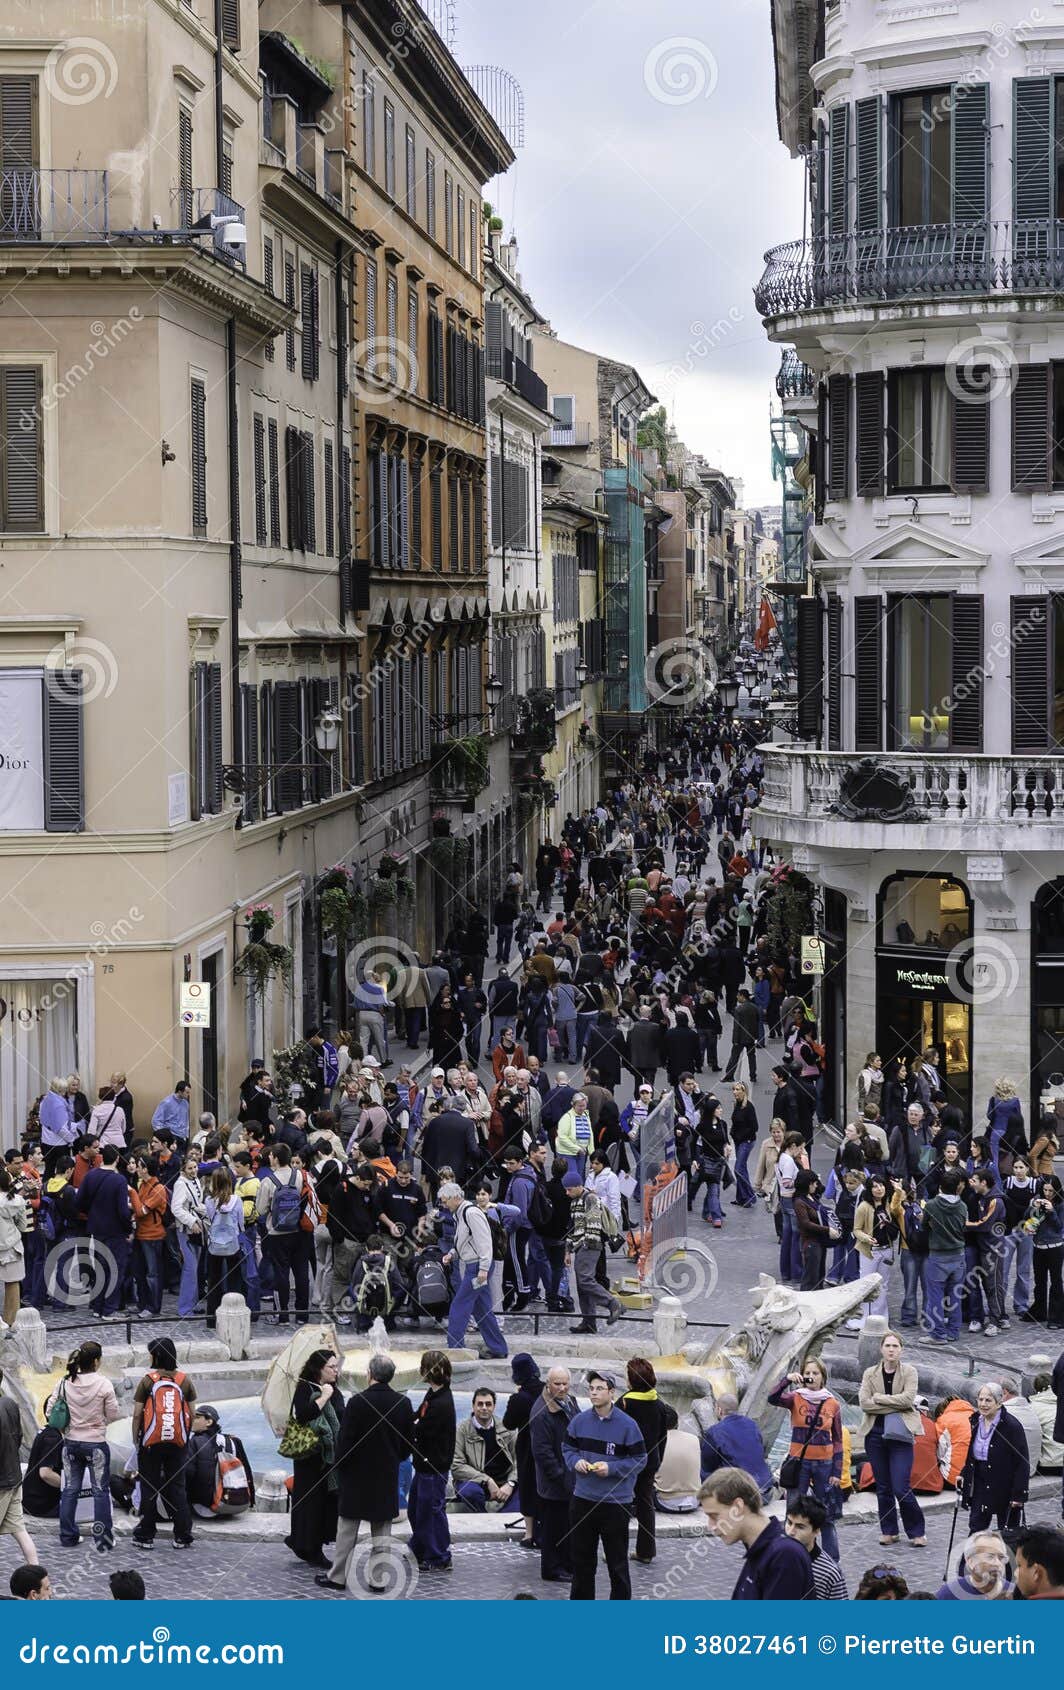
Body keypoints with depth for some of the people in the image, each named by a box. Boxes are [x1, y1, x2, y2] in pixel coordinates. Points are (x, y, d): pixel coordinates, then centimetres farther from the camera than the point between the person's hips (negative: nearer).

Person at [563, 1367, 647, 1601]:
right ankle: (580, 1599, 29)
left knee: (617, 1561, 4)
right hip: (582, 1500, 4)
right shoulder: (579, 1421, 1)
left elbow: (639, 1460, -5)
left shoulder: (627, 1425, -10)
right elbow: (567, 1448, 12)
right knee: (581, 1557, 15)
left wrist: (611, 1468, -18)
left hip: (615, 1502, -4)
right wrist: (576, 1461, -9)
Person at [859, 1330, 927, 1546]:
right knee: (883, 1487, 8)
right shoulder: (870, 1373, 7)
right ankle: (889, 1531, 19)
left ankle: (917, 1531, 4)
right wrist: (894, 1405, -10)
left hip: (899, 1434, -3)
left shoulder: (909, 1372, 2)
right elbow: (864, 1403, -6)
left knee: (901, 1488, -10)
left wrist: (879, 1398, -9)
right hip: (875, 1433, 3)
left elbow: (908, 1398, -13)